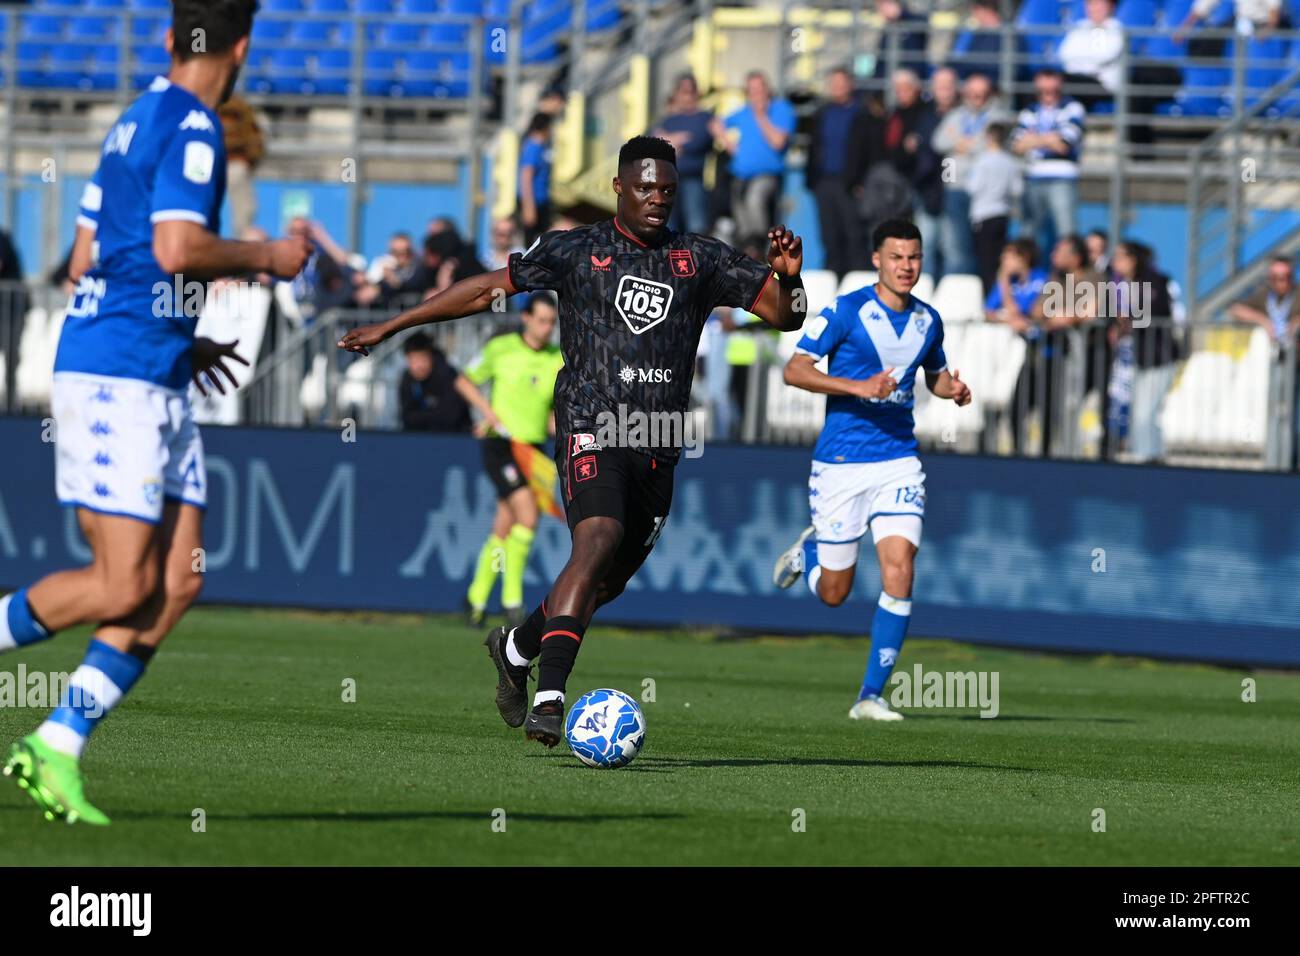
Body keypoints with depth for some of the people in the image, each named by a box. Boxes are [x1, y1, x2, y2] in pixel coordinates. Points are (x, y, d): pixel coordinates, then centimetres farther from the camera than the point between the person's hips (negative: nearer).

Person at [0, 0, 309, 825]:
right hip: (118, 378, -9)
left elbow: (85, 260, 21)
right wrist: (265, 257, -7)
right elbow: (176, 248, -24)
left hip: (157, 382, 9)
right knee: (125, 587, -12)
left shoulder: (137, 122, 17)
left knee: (180, 580, 3)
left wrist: (181, 341, 26)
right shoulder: (191, 126, -11)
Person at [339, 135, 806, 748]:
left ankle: (515, 647, 38)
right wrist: (391, 327, 12)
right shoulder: (575, 251, 5)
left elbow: (785, 315, 13)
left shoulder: (701, 260, 12)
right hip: (592, 428, -4)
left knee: (609, 582, 10)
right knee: (597, 545, -27)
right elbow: (488, 289, 12)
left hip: (660, 447, 4)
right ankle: (549, 699, -33)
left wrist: (789, 277, -11)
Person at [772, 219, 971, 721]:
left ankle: (871, 695, -7)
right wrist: (859, 386, -23)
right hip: (841, 464, -3)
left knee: (898, 574, -15)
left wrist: (953, 389, 1)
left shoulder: (928, 321, 7)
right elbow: (794, 370, -12)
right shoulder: (846, 311, -9)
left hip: (898, 462, 3)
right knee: (833, 593, 4)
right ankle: (808, 551, 41)